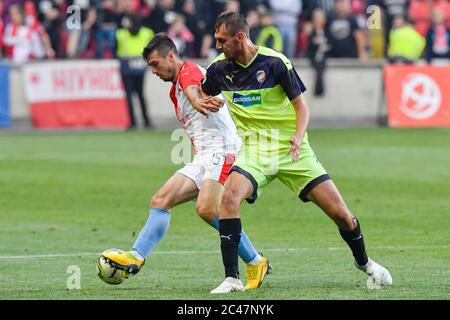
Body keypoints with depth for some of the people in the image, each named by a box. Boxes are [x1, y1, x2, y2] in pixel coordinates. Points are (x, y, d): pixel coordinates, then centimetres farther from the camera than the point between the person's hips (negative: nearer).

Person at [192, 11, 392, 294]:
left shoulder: (275, 63, -12)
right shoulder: (219, 69, 0)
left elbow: (301, 105, -5)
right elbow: (201, 96, 21)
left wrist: (299, 136, -22)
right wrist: (202, 104, -2)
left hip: (291, 150, -2)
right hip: (254, 151, 2)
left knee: (340, 212, -4)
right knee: (230, 196, -28)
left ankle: (364, 262, 26)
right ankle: (232, 278, -23)